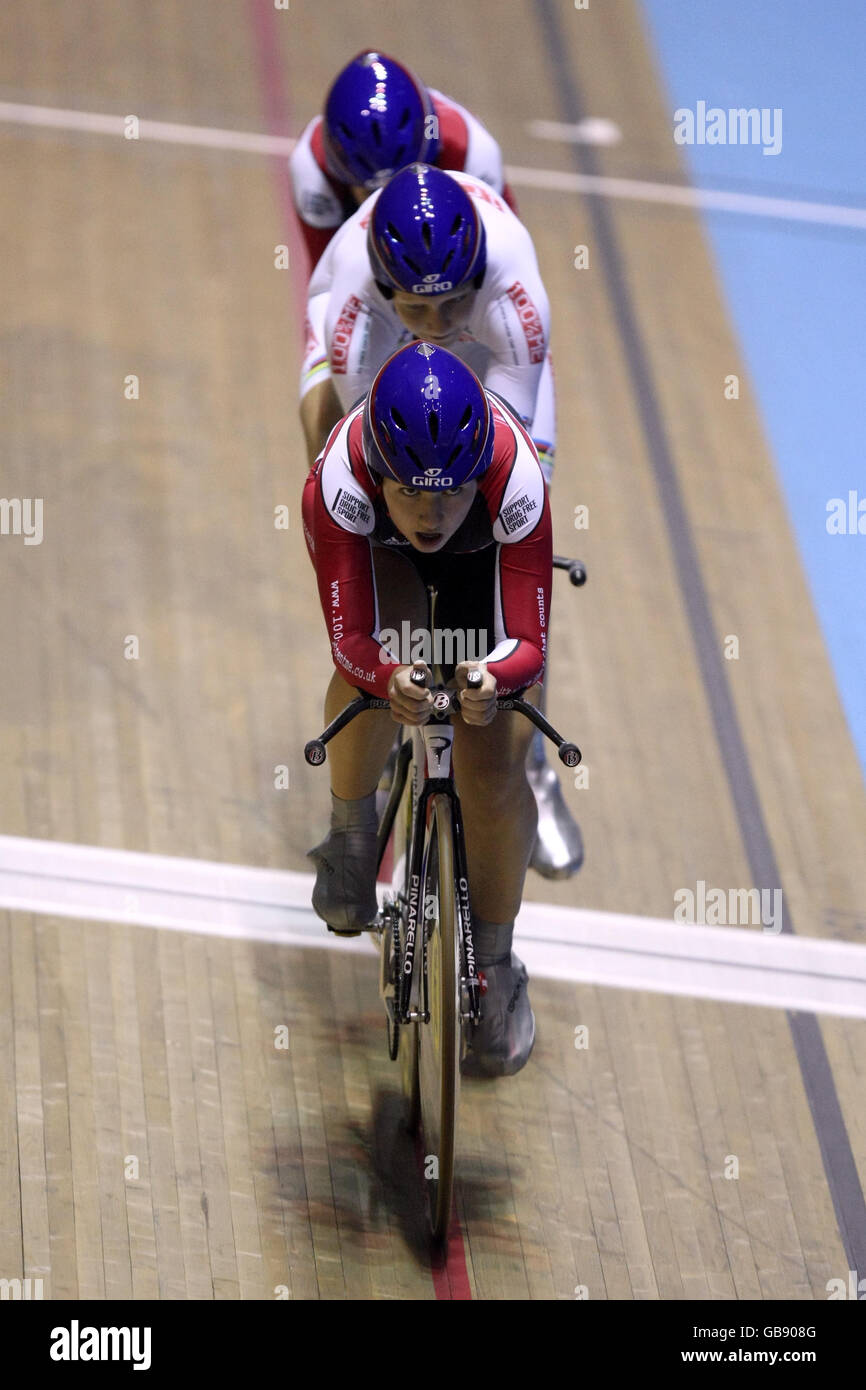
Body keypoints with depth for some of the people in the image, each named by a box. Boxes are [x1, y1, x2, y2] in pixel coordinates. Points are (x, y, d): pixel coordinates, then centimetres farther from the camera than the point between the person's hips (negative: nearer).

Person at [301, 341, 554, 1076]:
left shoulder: (517, 482, -43)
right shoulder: (337, 482, -42)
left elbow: (529, 644, -38)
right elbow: (349, 641, -39)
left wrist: (494, 676, -62)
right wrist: (388, 676, -62)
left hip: (486, 556, 0)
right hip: (380, 549, 0)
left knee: (494, 764, -10)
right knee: (378, 656, -32)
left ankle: (496, 967, 11)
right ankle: (351, 835, -3)